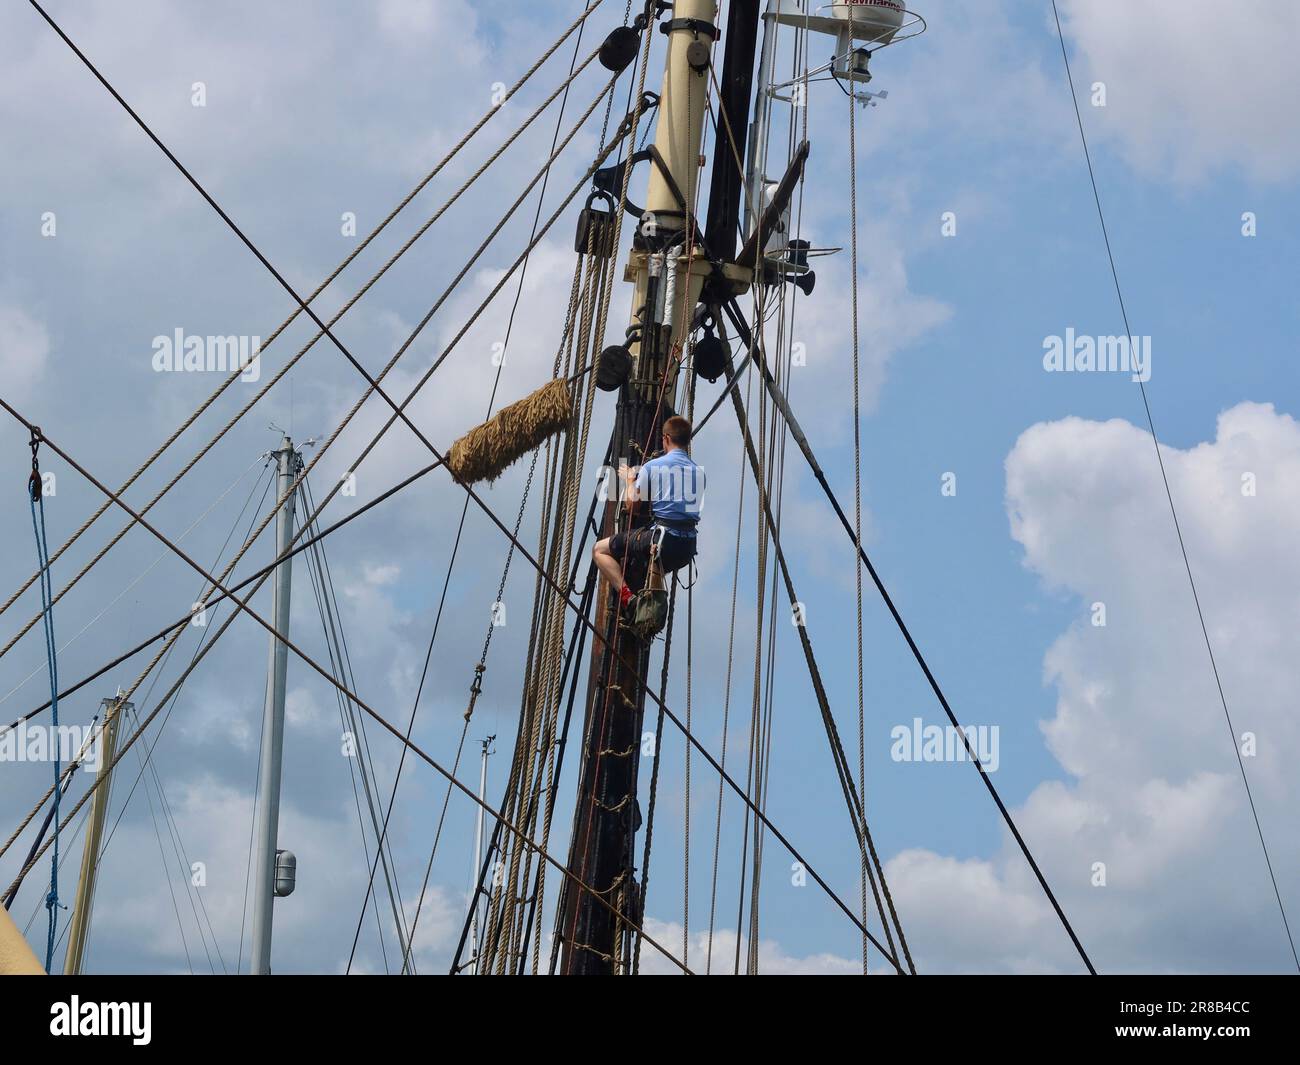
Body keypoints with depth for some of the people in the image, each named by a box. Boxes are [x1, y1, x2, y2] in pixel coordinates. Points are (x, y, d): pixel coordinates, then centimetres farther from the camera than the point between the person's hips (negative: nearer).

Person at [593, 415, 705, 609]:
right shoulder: (698, 471, 11)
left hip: (660, 538, -6)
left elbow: (632, 506, 2)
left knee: (599, 550, 8)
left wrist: (630, 480, 21)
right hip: (688, 548, 6)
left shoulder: (652, 467, -3)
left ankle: (625, 595, -10)